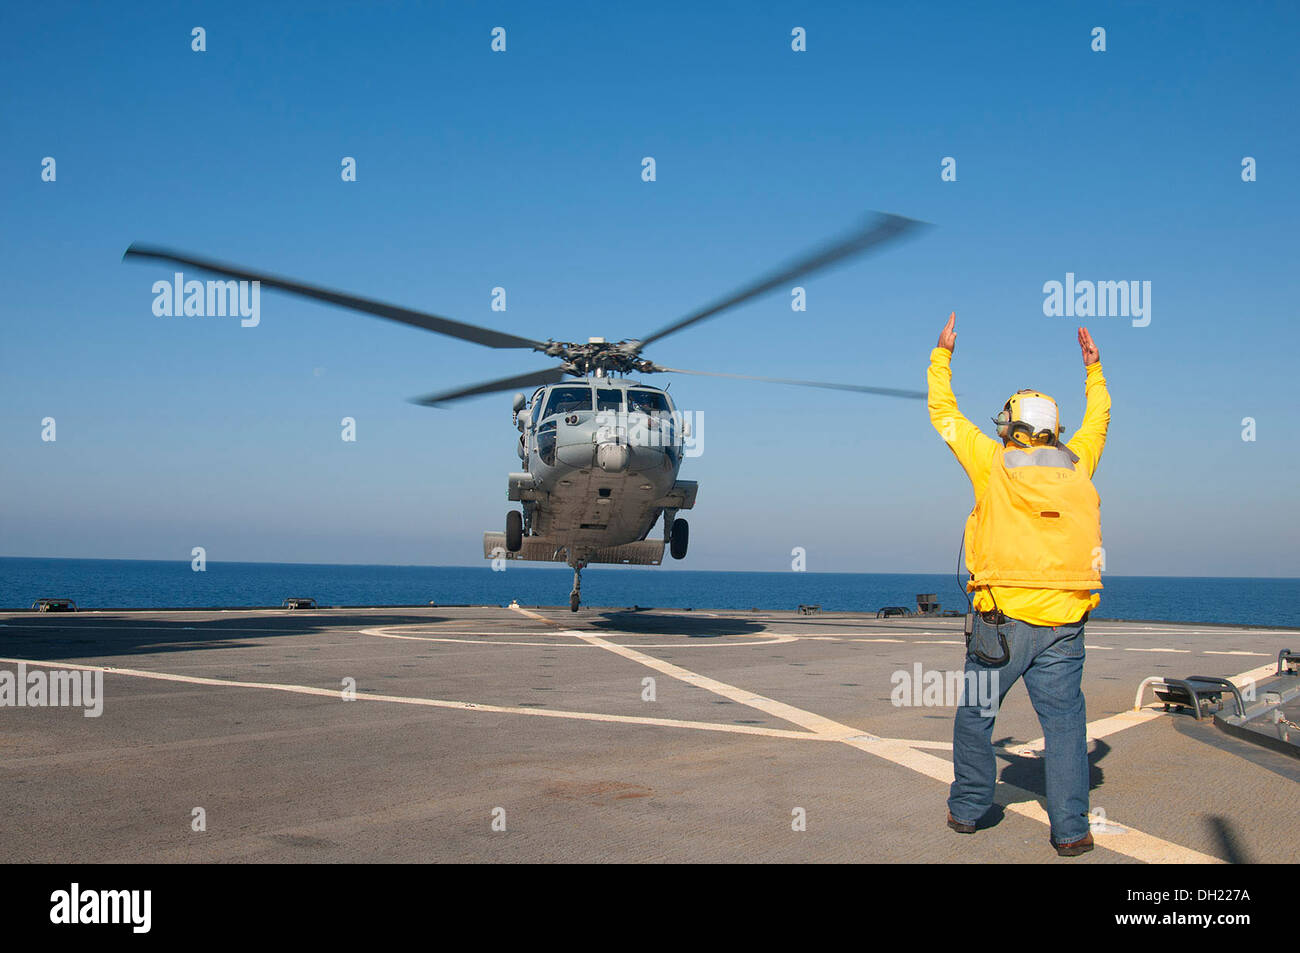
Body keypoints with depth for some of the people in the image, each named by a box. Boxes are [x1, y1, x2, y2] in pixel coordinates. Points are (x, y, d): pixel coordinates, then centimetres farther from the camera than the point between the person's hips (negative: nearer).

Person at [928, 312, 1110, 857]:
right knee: (1064, 720, 4)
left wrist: (942, 356, 22)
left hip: (1002, 617, -2)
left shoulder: (993, 462, 0)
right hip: (1063, 622, 2)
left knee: (975, 714, 12)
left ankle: (967, 809, 20)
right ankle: (1070, 829, 0)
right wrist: (1093, 369, 40)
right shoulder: (1076, 463, 7)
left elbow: (943, 413, 10)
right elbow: (1098, 420, 27)